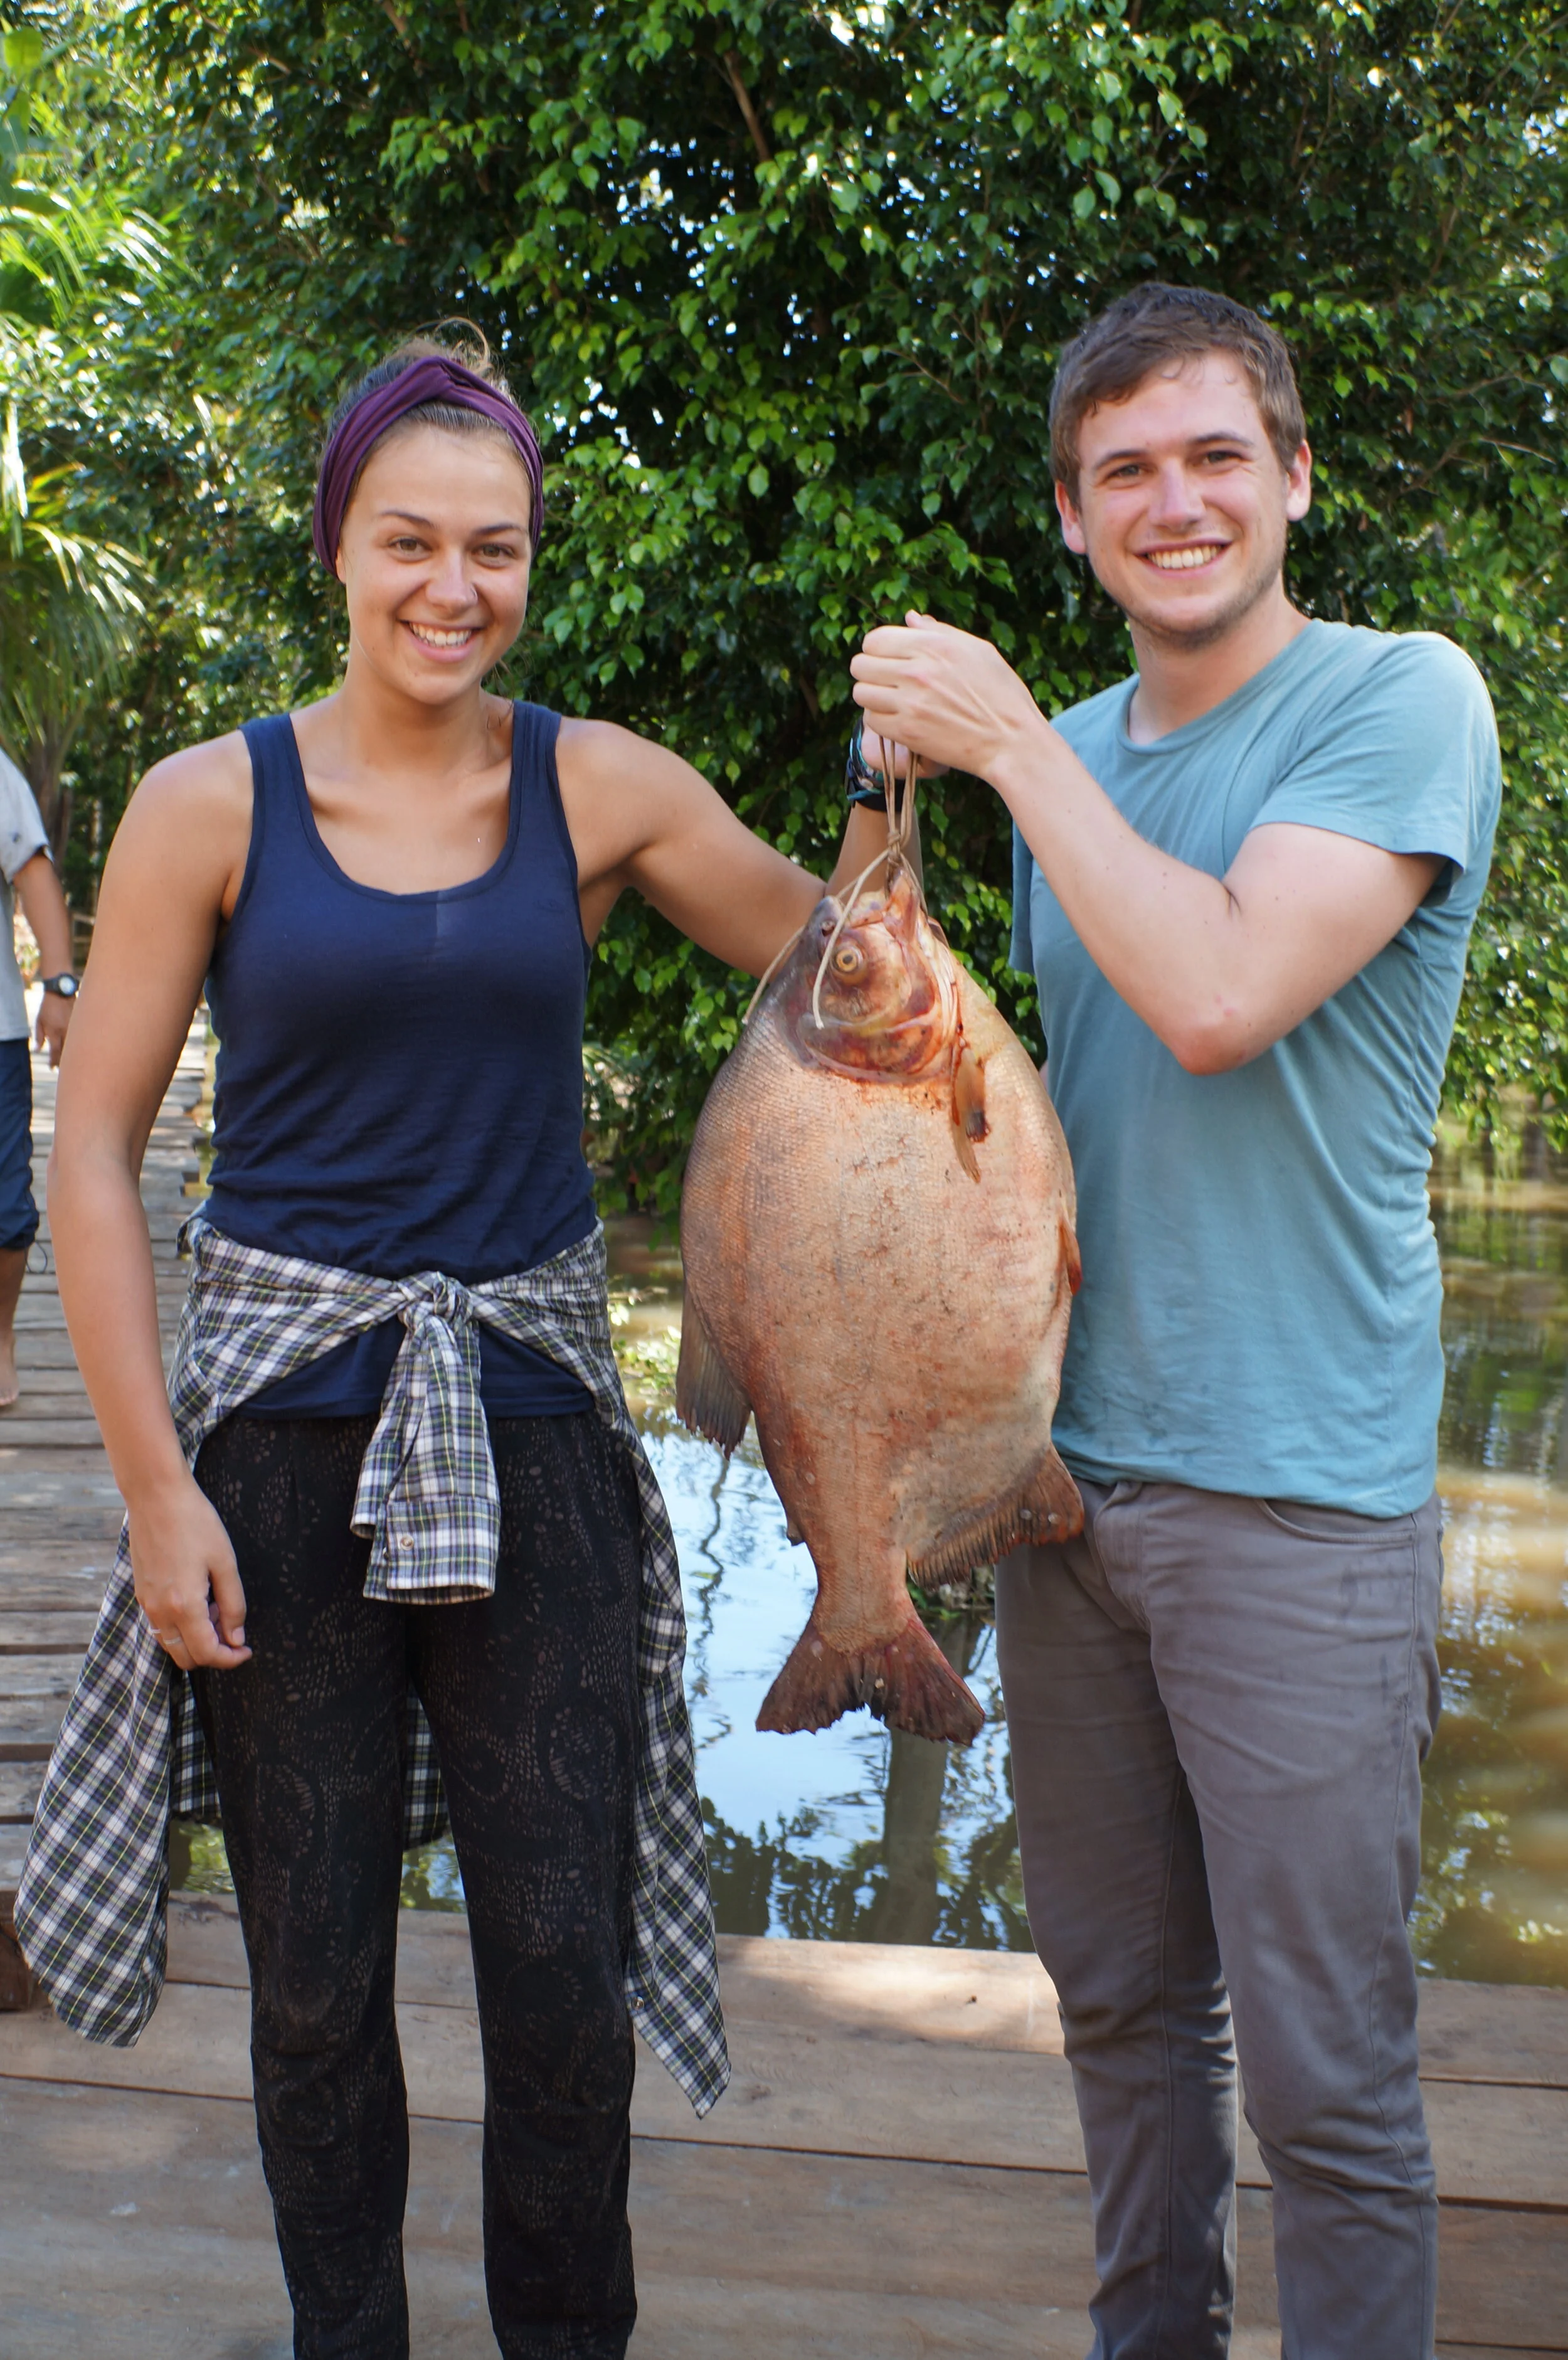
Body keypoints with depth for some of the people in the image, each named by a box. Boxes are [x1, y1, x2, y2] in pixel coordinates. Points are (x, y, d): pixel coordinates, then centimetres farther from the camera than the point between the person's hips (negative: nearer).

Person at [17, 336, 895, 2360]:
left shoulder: (599, 790, 2)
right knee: (315, 1975, 10)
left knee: (567, 1959, 4)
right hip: (283, 1420, -1)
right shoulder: (213, 804, -3)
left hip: (530, 1414, 1)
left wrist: (891, 782, -9)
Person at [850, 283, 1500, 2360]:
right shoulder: (1067, 753, 12)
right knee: (1122, 2007, 18)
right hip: (1069, 1461, 6)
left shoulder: (1400, 699, -8)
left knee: (1324, 2073, 1)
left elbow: (1216, 1000, -22)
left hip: (1295, 1499, -6)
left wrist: (1010, 744, -13)